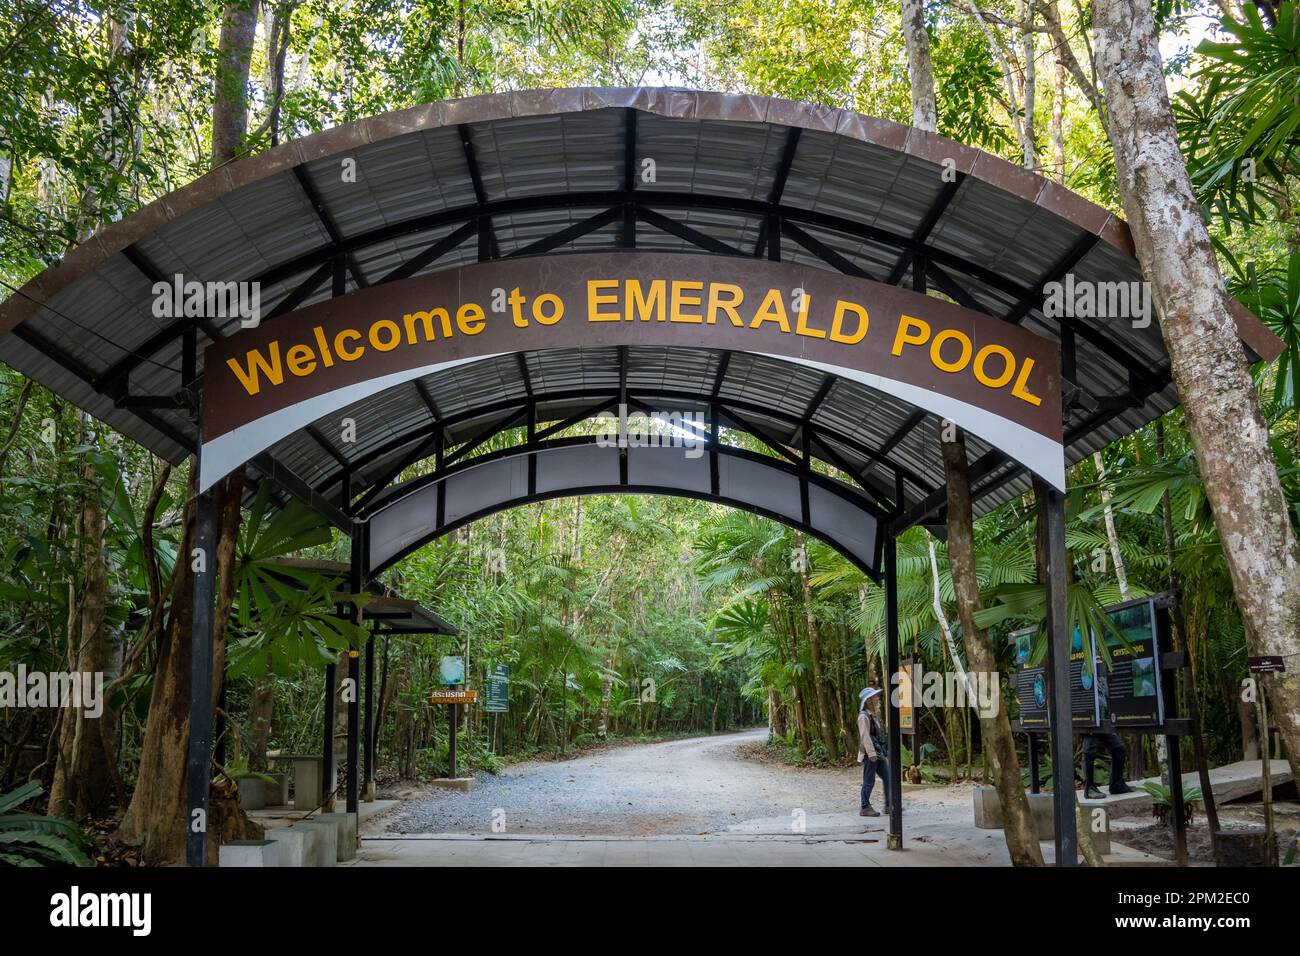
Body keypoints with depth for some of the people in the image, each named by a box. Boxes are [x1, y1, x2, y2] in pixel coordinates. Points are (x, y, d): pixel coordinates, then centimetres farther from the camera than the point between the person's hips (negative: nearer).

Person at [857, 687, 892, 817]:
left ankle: (888, 805, 15)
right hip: (869, 754, -9)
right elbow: (865, 736, -20)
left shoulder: (874, 715, 16)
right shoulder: (864, 716, -14)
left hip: (879, 754, 9)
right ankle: (865, 808, 5)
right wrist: (871, 753, -23)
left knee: (887, 777, 8)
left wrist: (884, 752, 19)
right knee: (869, 782, -3)